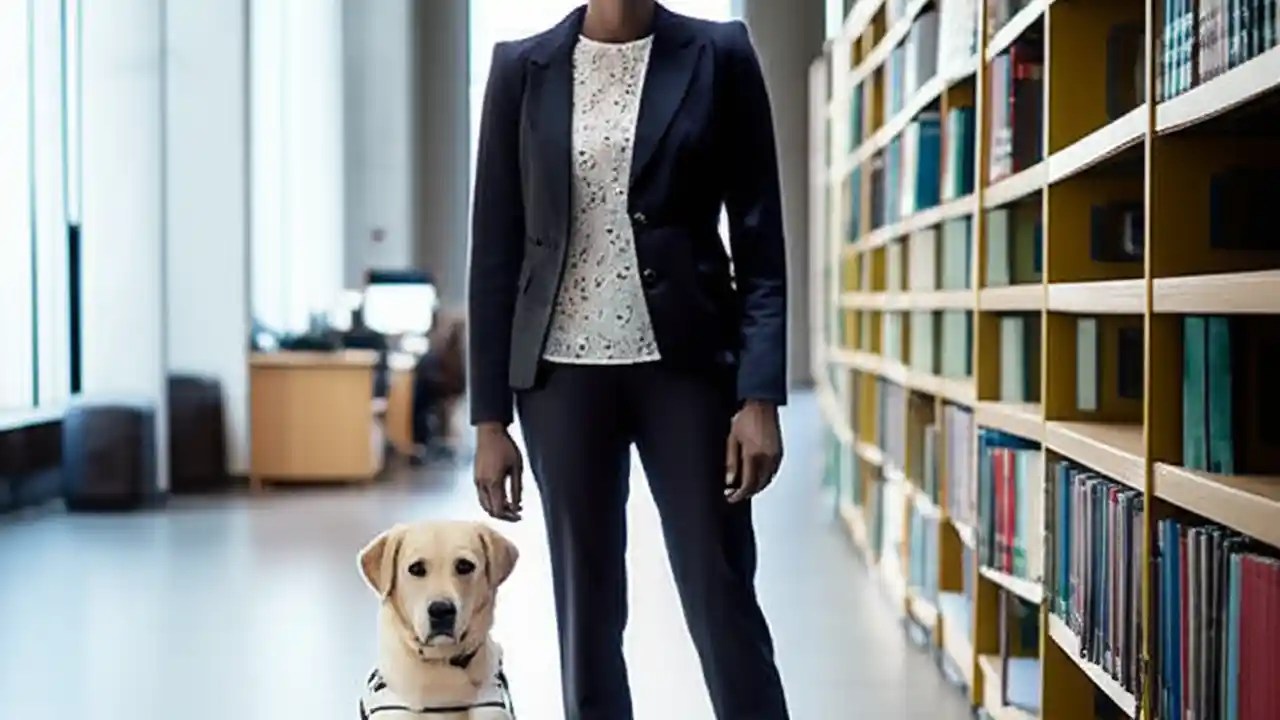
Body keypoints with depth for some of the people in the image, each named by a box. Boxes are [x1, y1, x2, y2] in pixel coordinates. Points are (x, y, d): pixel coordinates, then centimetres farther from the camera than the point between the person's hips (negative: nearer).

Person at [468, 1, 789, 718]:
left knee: (724, 608, -1)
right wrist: (490, 416, 0)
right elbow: (496, 249, 4)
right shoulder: (522, 69, 4)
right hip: (564, 372, 2)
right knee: (587, 618, 7)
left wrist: (761, 396, -10)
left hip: (685, 366, -1)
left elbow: (761, 239, -1)